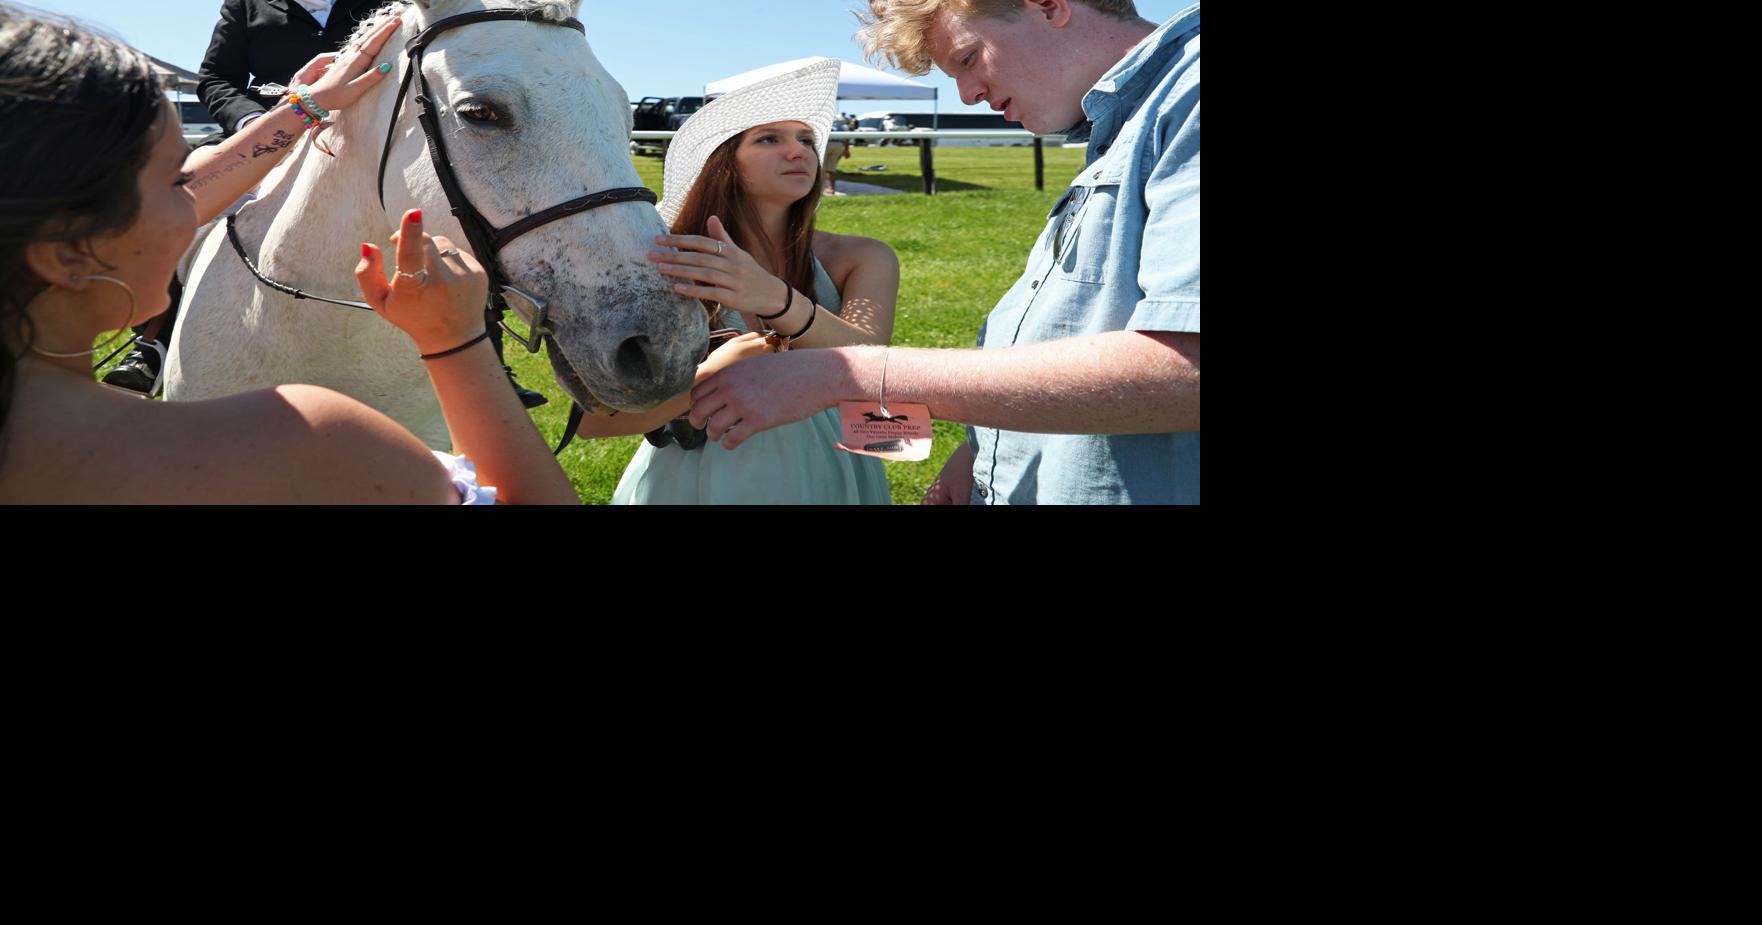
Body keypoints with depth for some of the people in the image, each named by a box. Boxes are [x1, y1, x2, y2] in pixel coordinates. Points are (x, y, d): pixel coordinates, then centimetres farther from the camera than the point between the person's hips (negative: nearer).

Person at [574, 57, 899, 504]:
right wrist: (709, 374, -30)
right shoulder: (667, 268, -11)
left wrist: (776, 298, -43)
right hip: (690, 482, -1)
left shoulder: (861, 260, -7)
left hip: (823, 479, 2)